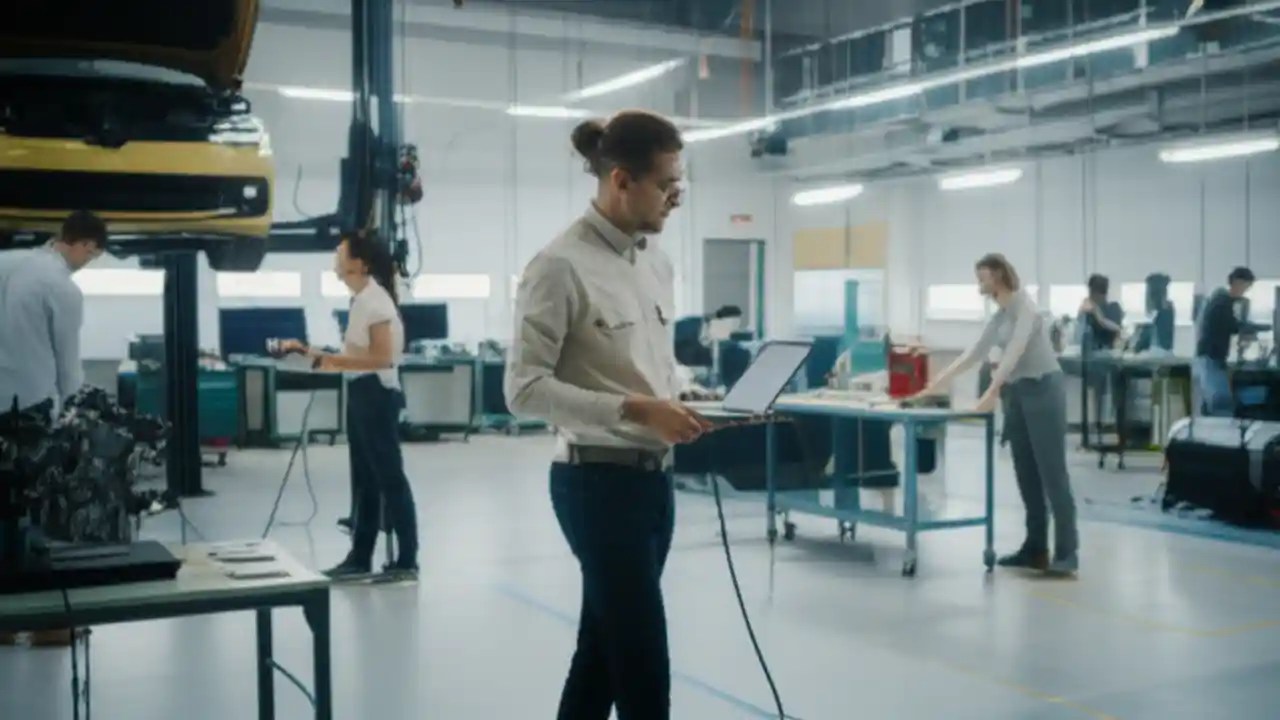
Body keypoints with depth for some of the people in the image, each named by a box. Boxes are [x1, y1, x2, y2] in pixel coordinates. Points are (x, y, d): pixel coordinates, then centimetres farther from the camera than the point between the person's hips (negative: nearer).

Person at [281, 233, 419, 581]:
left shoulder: (376, 301, -15)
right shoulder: (361, 300, 13)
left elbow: (382, 357, -22)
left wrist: (335, 360, -22)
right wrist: (322, 355, 9)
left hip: (377, 395, -10)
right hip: (360, 394, 10)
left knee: (390, 479, -4)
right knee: (364, 481, 14)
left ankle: (407, 561, 3)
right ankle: (360, 558, 22)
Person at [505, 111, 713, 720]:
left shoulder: (658, 264, 11)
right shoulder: (561, 265, -15)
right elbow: (525, 388, -18)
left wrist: (679, 405, 2)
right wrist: (633, 411, -23)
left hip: (653, 478, 8)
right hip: (598, 482, -8)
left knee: (603, 649, 17)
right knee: (643, 665, -2)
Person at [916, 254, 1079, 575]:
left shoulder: (1025, 306, -12)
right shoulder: (1000, 315, 14)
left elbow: (1015, 350, -24)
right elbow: (976, 351, 21)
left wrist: (993, 390, -33)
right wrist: (941, 380, 19)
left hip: (1042, 390, -9)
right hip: (1016, 394, 9)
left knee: (1052, 474, -9)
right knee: (1027, 476, 9)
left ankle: (1066, 554, -8)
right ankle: (1035, 549, 14)